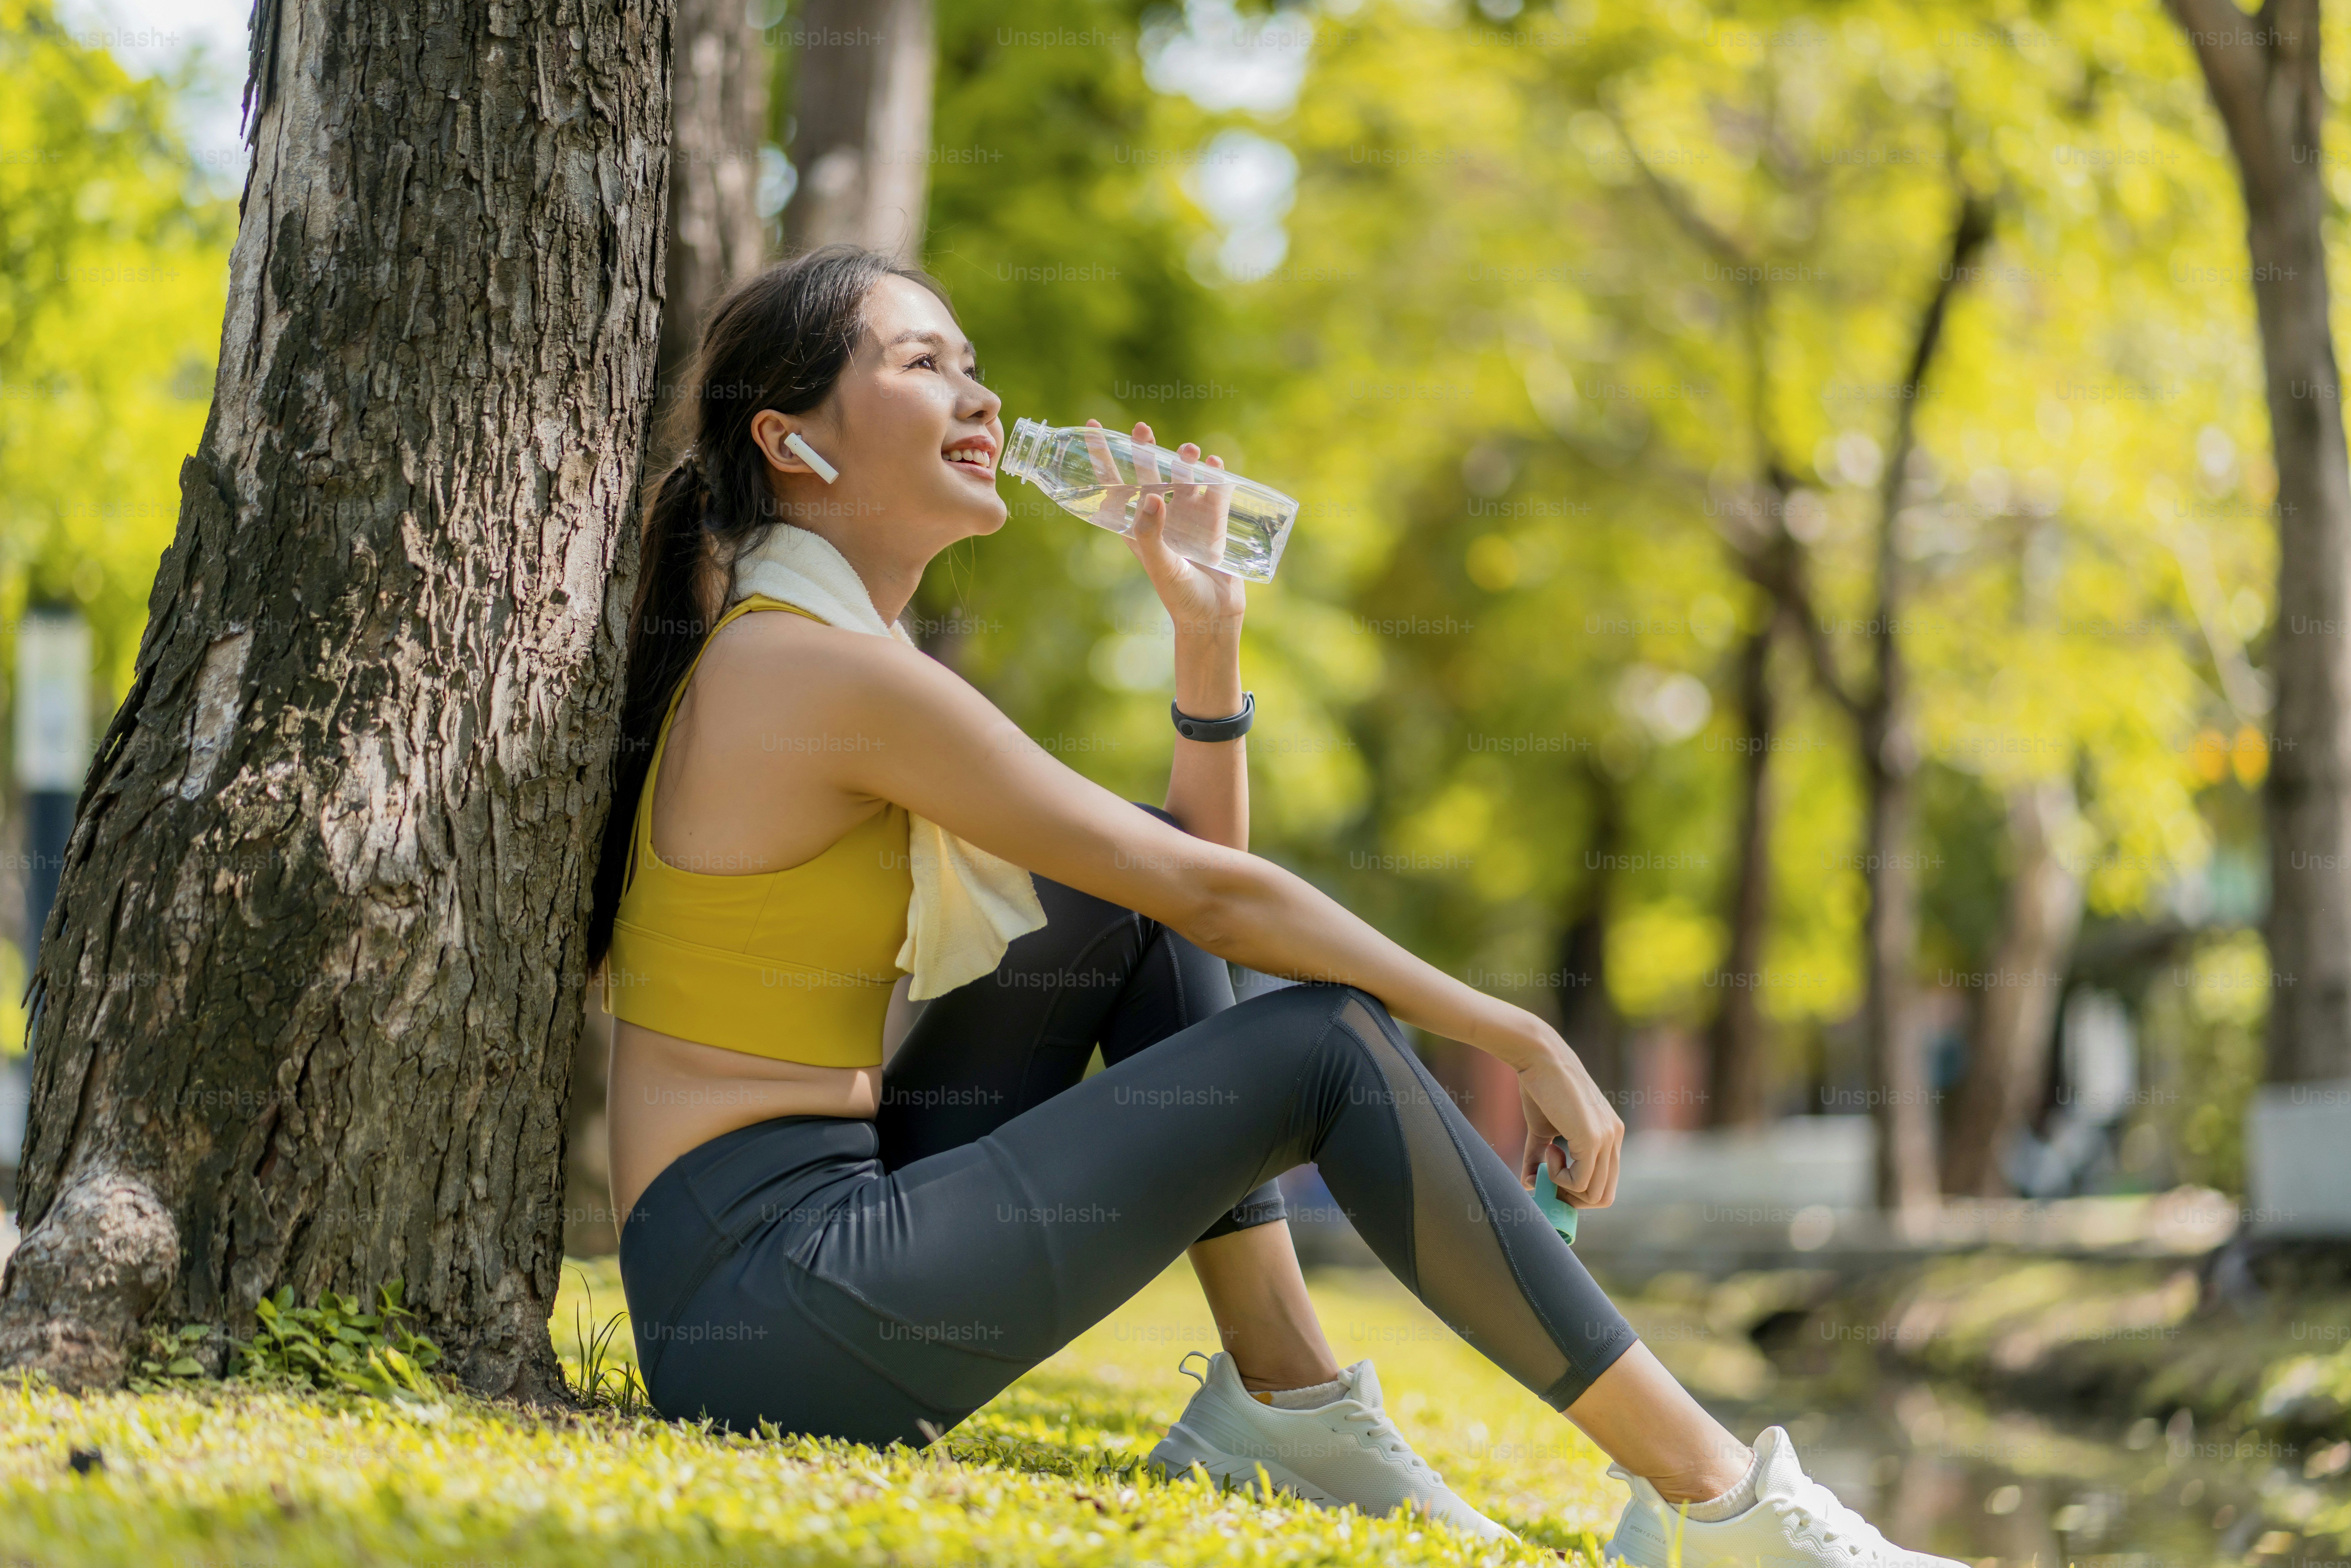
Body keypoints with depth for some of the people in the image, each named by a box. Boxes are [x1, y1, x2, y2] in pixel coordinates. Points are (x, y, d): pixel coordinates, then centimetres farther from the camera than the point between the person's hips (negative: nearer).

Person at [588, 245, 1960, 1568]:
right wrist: (1522, 1039, -6)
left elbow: (1188, 869, 20)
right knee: (1329, 1044, -10)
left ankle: (1289, 1397, 6)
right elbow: (1212, 896, -12)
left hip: (833, 1229, 10)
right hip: (767, 1310, -10)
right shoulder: (828, 668, -14)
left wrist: (1208, 630, 9)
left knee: (1128, 914, 13)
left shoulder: (800, 648, 17)